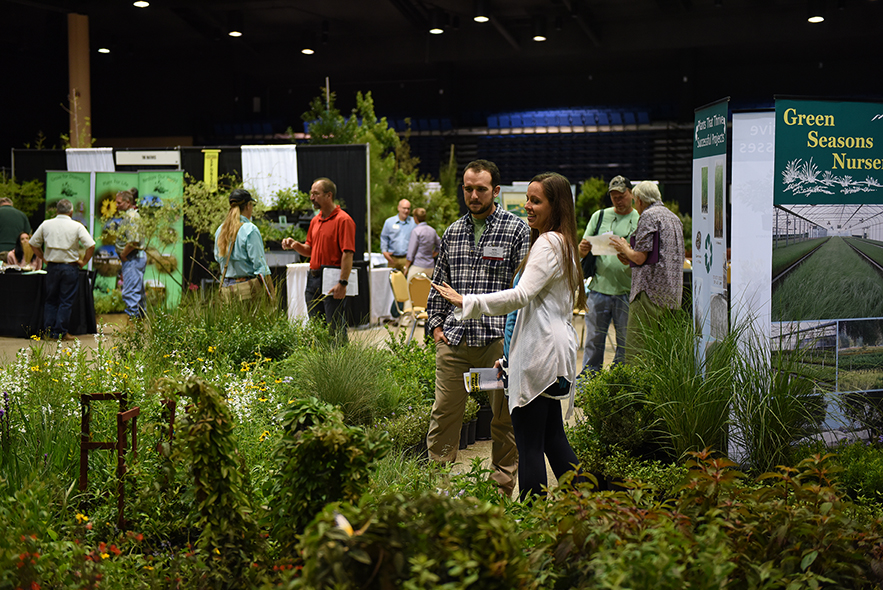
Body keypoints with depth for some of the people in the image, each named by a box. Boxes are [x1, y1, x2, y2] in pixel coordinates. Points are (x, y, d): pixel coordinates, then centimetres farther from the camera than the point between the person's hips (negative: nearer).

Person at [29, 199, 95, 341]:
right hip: (70, 267, -3)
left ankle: (49, 330, 11)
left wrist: (44, 258, 14)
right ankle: (60, 332, 2)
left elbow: (33, 244, 9)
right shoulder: (77, 226, -6)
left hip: (52, 266, 3)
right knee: (66, 301, 3)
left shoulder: (46, 224, 3)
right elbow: (91, 246, -12)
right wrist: (83, 262, 0)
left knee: (51, 300, 13)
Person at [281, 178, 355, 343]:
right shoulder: (315, 221, 16)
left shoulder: (343, 220, -10)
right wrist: (295, 245, 4)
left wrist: (342, 283, -23)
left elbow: (348, 254, -16)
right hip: (314, 278, 8)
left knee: (336, 329, -5)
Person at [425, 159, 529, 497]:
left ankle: (503, 488, 19)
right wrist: (435, 325, 11)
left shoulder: (517, 229, -1)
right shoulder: (453, 232, 14)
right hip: (453, 340, 4)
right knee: (443, 415, 5)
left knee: (504, 417, 6)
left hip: (498, 339, -3)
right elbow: (438, 284, 20)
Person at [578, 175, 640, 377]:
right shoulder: (599, 216, 12)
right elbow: (582, 252, 12)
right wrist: (583, 250, -12)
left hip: (627, 292, -1)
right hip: (599, 287, 1)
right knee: (594, 340, 4)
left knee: (625, 342, 5)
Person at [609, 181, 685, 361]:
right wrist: (630, 259, 24)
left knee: (635, 348, -10)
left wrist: (624, 248, 7)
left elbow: (640, 257, -12)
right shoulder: (674, 218, 21)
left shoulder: (648, 216, -6)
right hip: (672, 294, 9)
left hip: (650, 291, -9)